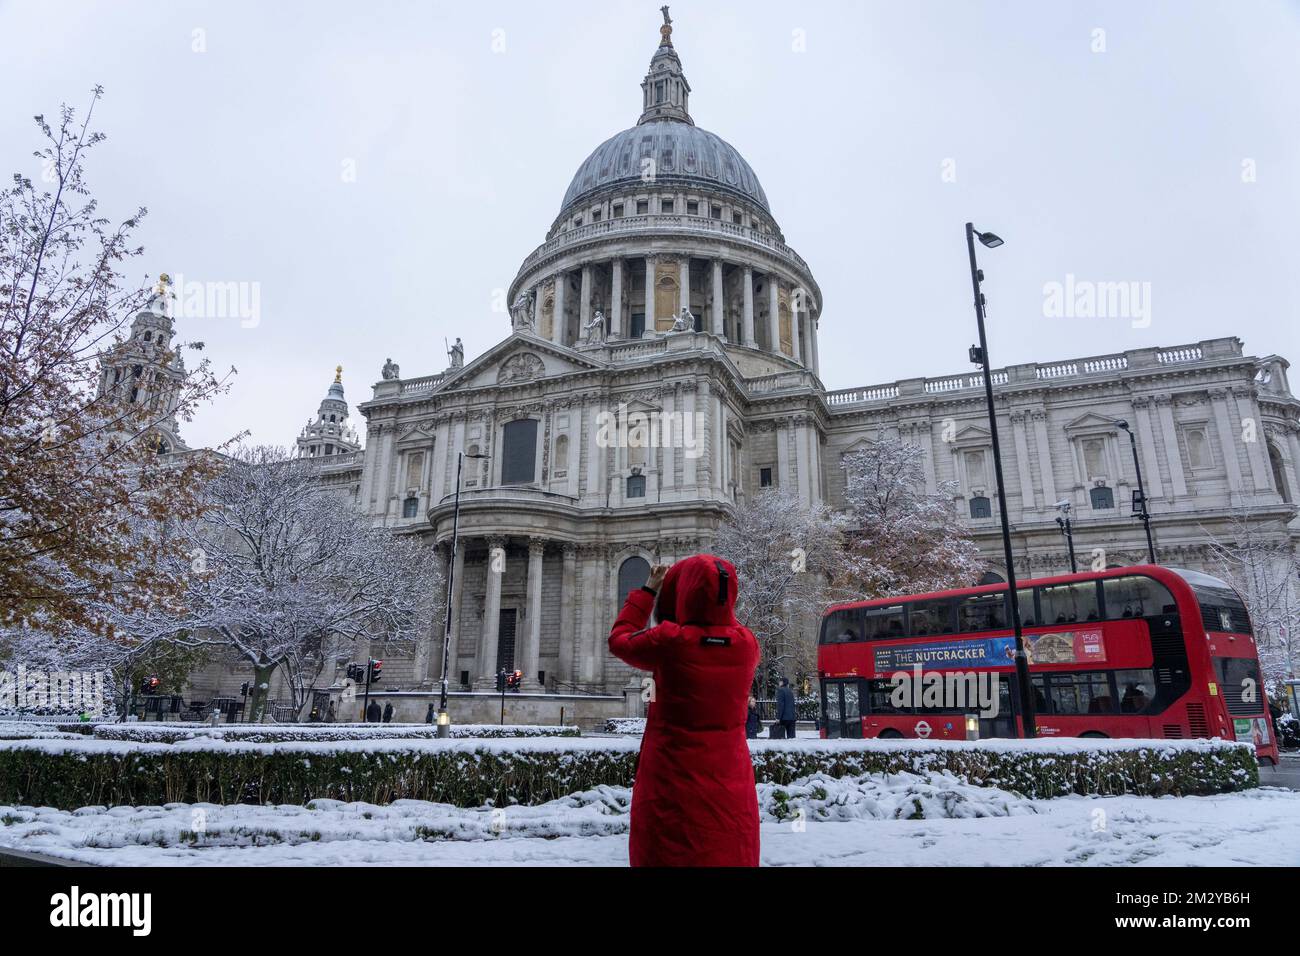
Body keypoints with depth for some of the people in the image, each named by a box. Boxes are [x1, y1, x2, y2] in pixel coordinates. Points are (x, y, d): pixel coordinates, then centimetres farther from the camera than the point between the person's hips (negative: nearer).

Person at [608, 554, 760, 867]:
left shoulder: (669, 641, -17)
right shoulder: (747, 643, -7)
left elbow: (620, 640, 2)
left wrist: (649, 592, 11)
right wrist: (710, 593, 16)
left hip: (673, 779, -3)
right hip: (729, 782, 3)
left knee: (670, 855, 11)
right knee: (727, 854, 15)